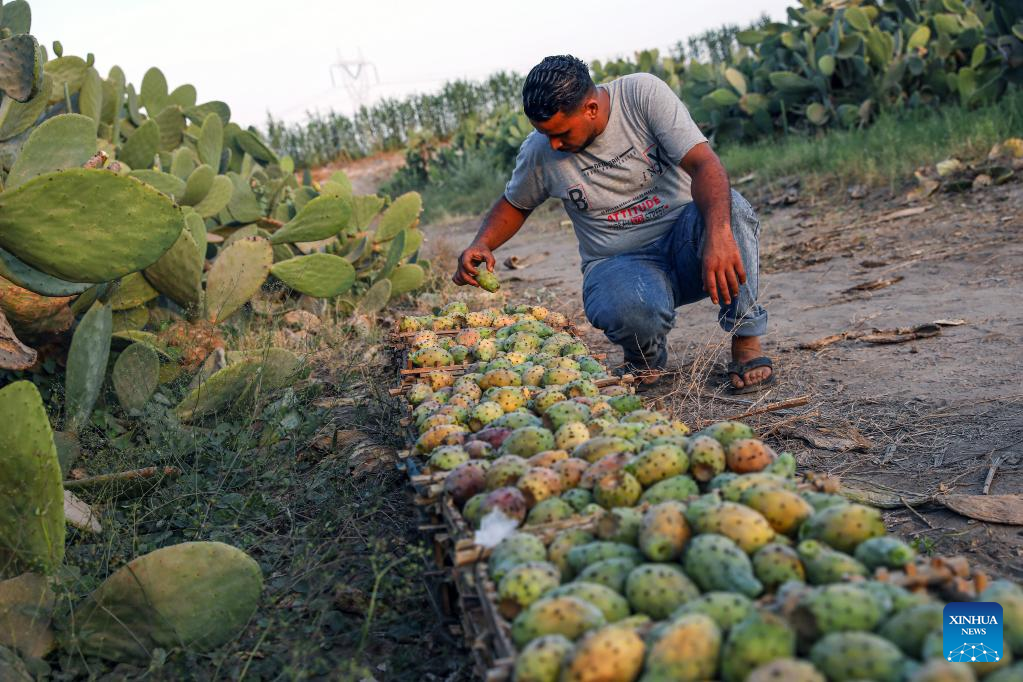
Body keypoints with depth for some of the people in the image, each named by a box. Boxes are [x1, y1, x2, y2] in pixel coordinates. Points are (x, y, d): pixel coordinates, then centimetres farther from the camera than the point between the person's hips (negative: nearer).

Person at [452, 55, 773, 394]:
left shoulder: (644, 93, -11)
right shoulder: (539, 150, -3)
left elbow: (705, 164, -21)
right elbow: (514, 204, 17)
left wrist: (717, 233, -40)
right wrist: (481, 244, -5)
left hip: (684, 241, 0)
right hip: (620, 263, 0)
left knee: (729, 206, -34)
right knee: (630, 310, -37)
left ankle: (746, 342, -15)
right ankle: (645, 357, 2)